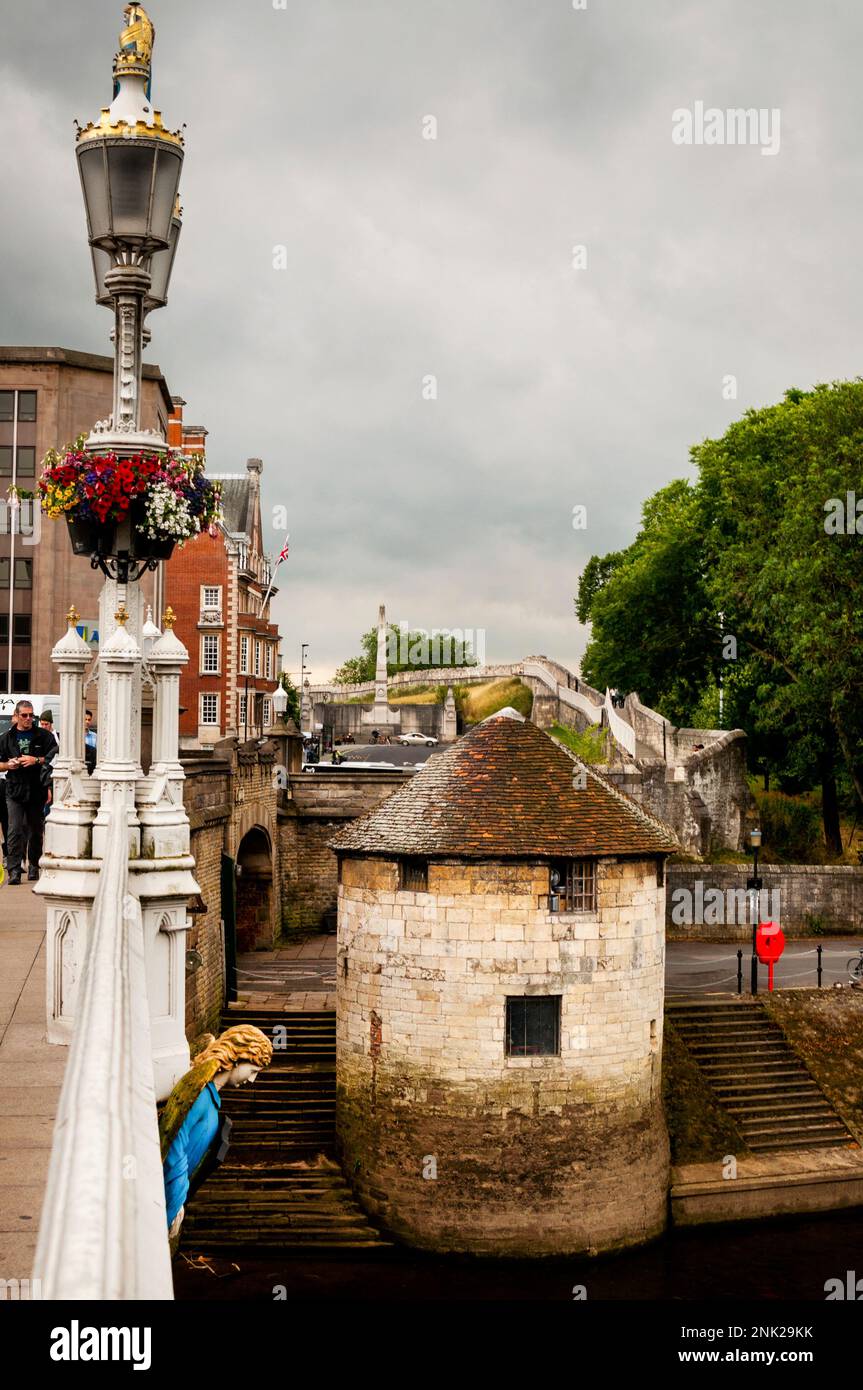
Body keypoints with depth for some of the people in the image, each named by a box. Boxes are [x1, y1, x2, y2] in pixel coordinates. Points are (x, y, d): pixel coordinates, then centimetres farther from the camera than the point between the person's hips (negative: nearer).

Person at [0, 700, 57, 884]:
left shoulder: (44, 736, 6)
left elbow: (55, 758, 2)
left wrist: (36, 760, -11)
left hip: (37, 791, 0)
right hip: (15, 791, 0)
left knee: (36, 831, 7)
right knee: (15, 831, -10)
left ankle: (34, 867, 20)